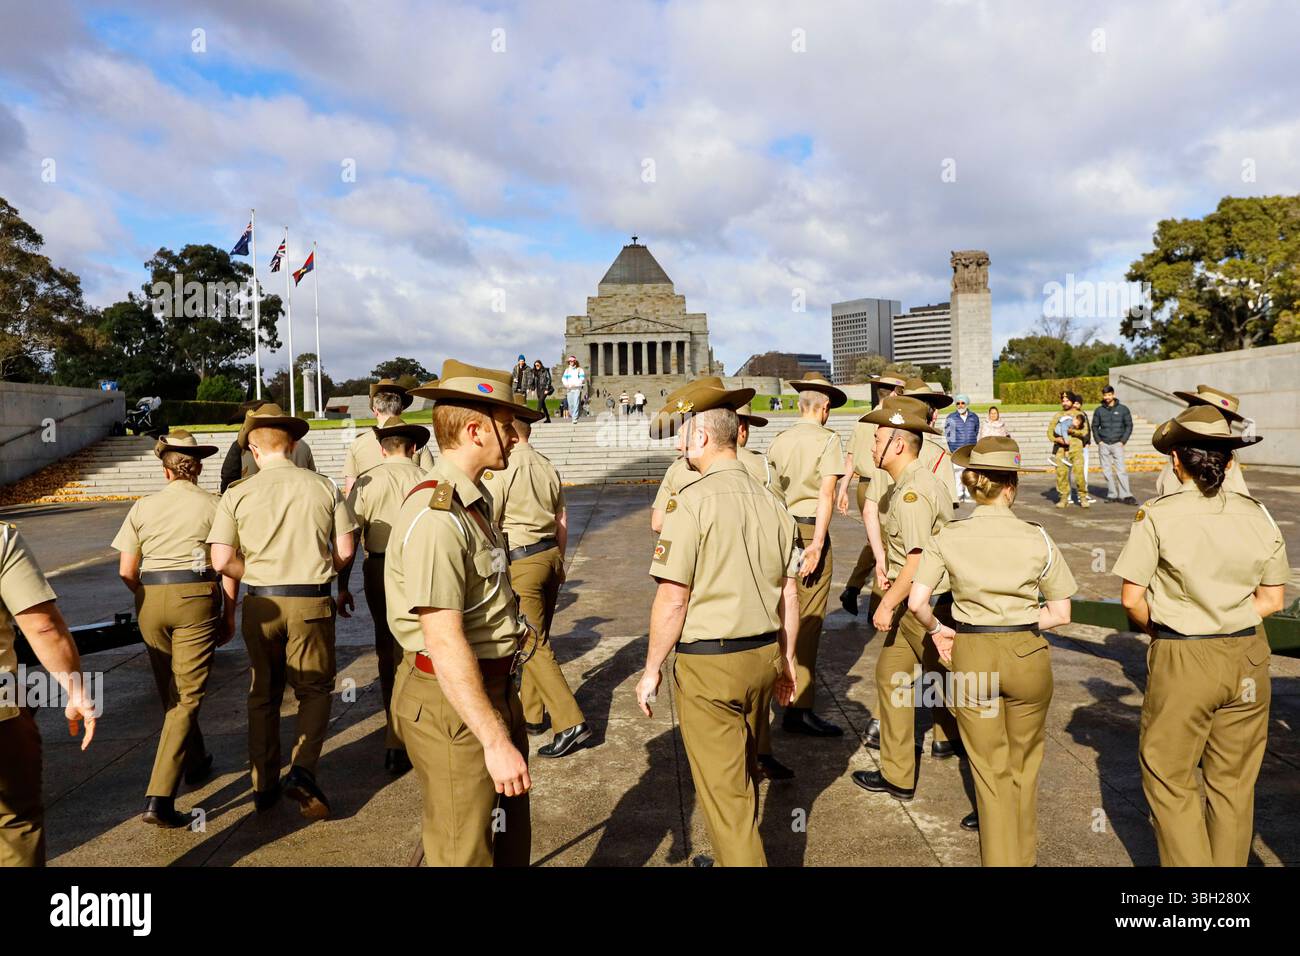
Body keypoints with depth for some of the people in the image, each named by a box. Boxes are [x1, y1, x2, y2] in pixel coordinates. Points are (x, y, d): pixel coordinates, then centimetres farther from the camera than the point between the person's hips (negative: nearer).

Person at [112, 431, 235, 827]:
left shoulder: (143, 507, 6)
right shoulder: (215, 505, -2)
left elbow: (126, 572, 7)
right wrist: (229, 614, 7)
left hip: (150, 600, 4)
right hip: (197, 599, -3)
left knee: (170, 691, 21)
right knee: (188, 695, -1)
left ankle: (195, 763, 41)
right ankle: (159, 798, -9)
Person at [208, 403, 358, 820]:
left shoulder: (237, 494, -2)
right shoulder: (323, 487, -2)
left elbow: (222, 561, -7)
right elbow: (344, 551, -2)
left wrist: (257, 575, 10)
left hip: (260, 603, 1)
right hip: (312, 602, -1)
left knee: (263, 692, 17)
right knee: (315, 688, 14)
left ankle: (263, 785, 25)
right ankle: (302, 769, -5)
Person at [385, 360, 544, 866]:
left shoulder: (476, 501, 11)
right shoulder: (435, 515, -22)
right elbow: (445, 644, -26)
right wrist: (495, 741, -25)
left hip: (495, 689, 10)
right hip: (452, 702, -10)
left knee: (512, 841, 22)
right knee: (466, 852, 5)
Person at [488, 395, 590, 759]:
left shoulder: (499, 470, -13)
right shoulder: (548, 467, 8)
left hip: (521, 561, -7)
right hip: (550, 555, 7)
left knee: (534, 644, -3)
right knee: (537, 638, 17)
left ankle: (571, 721, -6)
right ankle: (531, 715, 29)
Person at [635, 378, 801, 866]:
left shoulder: (691, 501, -17)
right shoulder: (770, 501, 3)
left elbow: (673, 599, -17)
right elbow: (790, 594, 8)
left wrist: (651, 669, -6)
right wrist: (786, 659, 20)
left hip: (707, 662, -7)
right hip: (764, 655, 7)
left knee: (723, 790, 8)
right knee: (745, 775, 26)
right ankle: (733, 853, 46)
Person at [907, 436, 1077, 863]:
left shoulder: (948, 537, -8)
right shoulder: (1038, 538, -7)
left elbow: (916, 602, -13)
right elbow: (1060, 613, -2)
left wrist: (938, 629, 5)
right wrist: (1020, 621, 10)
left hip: (970, 654, 0)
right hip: (1027, 653, 1)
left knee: (989, 768, 17)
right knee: (1024, 763, 23)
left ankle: (1000, 856, 28)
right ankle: (1023, 854, 41)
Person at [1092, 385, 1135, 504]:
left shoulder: (1123, 409, 2)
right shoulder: (1099, 410, 7)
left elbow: (1129, 425, 4)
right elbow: (1094, 426, 13)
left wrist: (1123, 441, -5)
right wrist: (1098, 441, 1)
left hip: (1117, 444, -2)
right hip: (1104, 444, 2)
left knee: (1121, 470, -10)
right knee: (1107, 471, 3)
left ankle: (1125, 495, -9)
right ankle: (1112, 495, 10)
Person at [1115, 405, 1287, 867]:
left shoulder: (1157, 515, -12)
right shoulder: (1256, 515, 0)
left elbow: (1131, 599, -12)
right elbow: (1272, 599, 5)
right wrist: (1229, 620, 11)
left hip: (1182, 660, -4)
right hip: (1247, 657, 5)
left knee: (1169, 776, 10)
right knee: (1234, 780, 17)